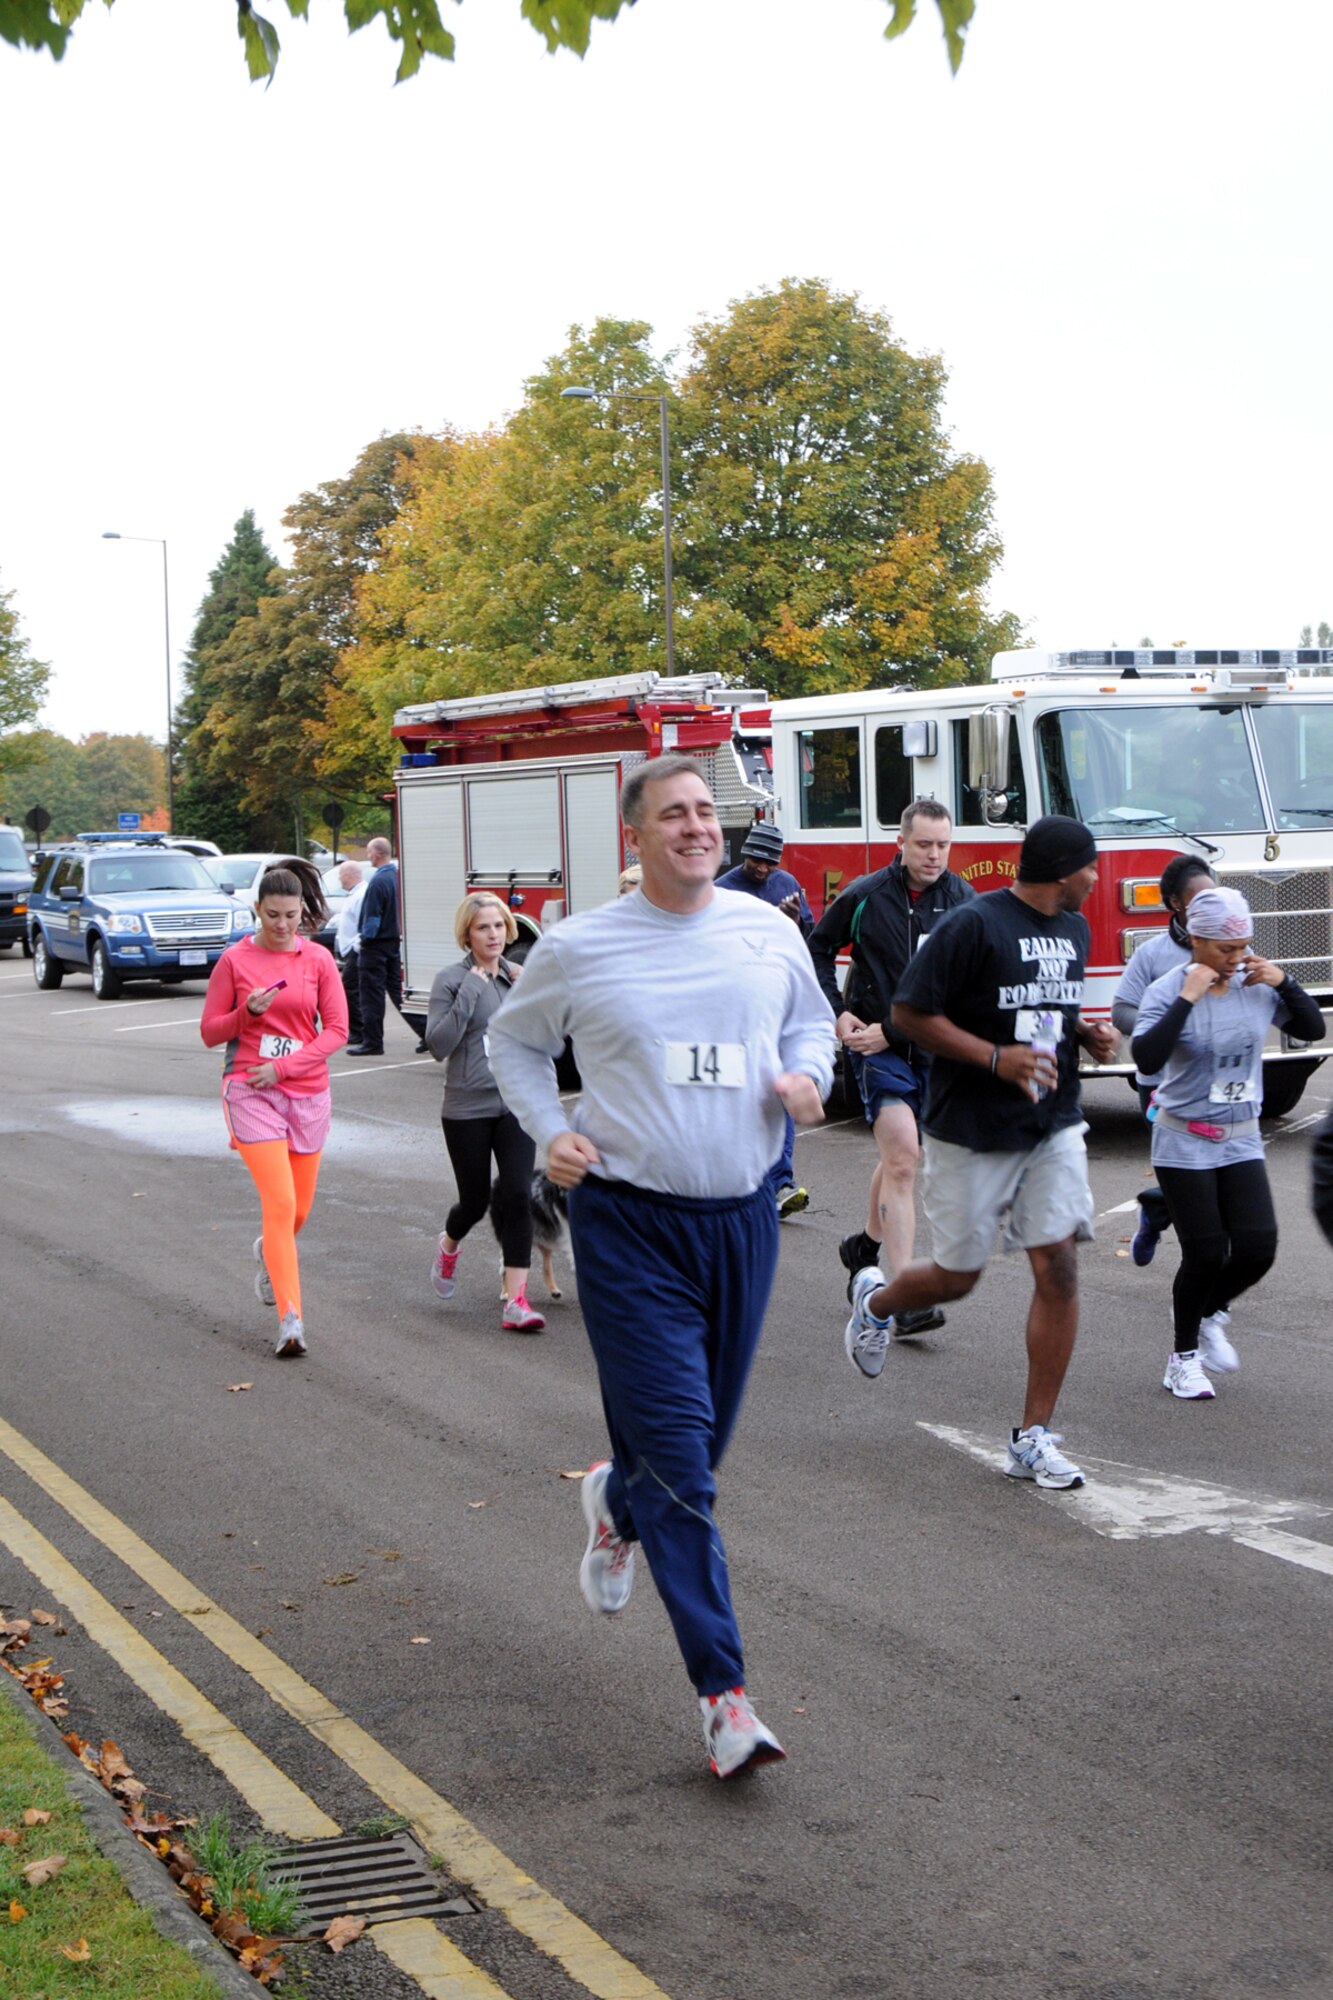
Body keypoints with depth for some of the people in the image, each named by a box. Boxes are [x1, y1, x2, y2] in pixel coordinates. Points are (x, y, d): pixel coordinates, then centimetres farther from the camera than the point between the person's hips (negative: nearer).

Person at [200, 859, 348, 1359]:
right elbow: (210, 1032, 3)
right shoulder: (235, 959, -1)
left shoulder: (318, 959, 2)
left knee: (299, 1209, 11)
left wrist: (282, 1066, -11)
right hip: (251, 1093, -3)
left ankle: (269, 1250, 47)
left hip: (308, 1093, 3)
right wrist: (248, 1011, -16)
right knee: (279, 1201, -15)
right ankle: (290, 1317, -14)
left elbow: (337, 1030, -1)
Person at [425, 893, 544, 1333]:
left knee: (518, 1197, -10)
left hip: (516, 1104, 3)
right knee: (475, 1201, 8)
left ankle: (515, 1302, -9)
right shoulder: (452, 980, -5)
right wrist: (469, 993, -20)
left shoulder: (519, 976, 8)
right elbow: (438, 1045, -14)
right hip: (467, 1108, -3)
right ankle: (449, 1246, 44)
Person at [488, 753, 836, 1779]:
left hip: (744, 1218, 4)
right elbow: (515, 1042, 12)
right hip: (631, 1224, -4)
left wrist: (808, 1075, 0)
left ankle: (616, 1502, 51)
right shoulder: (578, 948, -4)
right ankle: (725, 1694, -5)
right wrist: (550, 1131, -3)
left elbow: (810, 1018, 21)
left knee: (702, 1436, 16)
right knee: (678, 1456, -8)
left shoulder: (769, 930, 4)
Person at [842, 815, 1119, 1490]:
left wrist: (1085, 1034, 3)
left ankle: (1033, 1437, 2)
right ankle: (874, 1301, 42)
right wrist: (996, 1057, -22)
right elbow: (909, 1012, -14)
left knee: (1058, 1268, -6)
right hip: (972, 1130, -6)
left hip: (1053, 1127, 6)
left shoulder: (1074, 931, 9)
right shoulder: (974, 926, -15)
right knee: (956, 1276, 6)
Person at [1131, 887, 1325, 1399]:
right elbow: (1147, 1059, -31)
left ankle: (1206, 1311, 28)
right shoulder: (1167, 991, -16)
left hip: (1241, 1141, 4)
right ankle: (1184, 1356, 20)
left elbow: (1313, 1029, 5)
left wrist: (1284, 983, -10)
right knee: (1205, 1254, -2)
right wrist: (1188, 999, -30)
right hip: (1185, 1143, -4)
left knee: (1258, 1248, -3)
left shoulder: (1255, 986, -2)